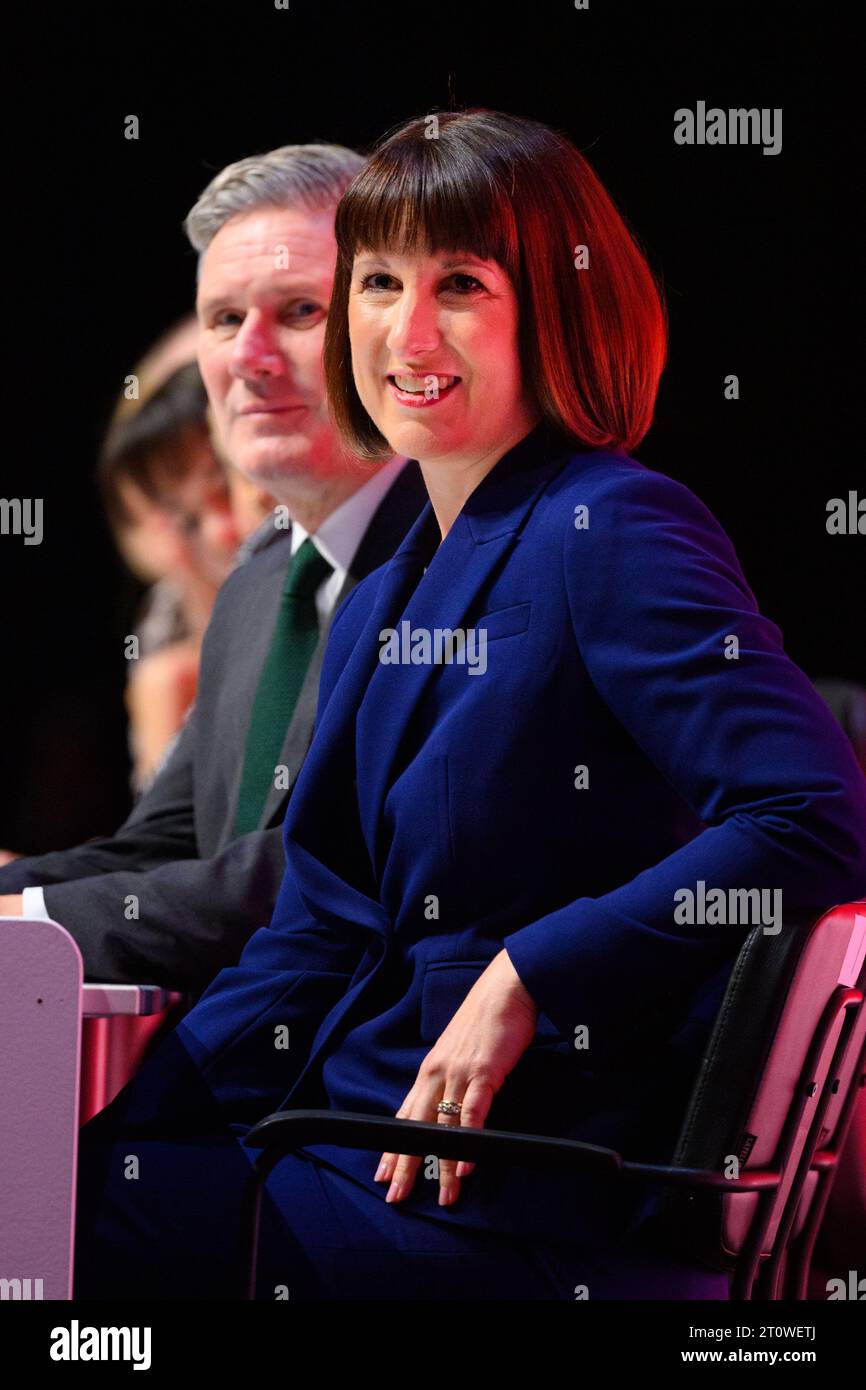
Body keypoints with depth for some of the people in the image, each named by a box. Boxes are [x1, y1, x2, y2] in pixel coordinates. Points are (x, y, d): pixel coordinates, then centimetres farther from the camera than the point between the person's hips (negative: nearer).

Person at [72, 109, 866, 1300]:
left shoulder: (611, 530, -10)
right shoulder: (382, 604, 16)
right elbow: (314, 945, 15)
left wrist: (523, 980, -20)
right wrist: (106, 1131, 3)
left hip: (542, 1221, -8)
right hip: (375, 1145, 8)